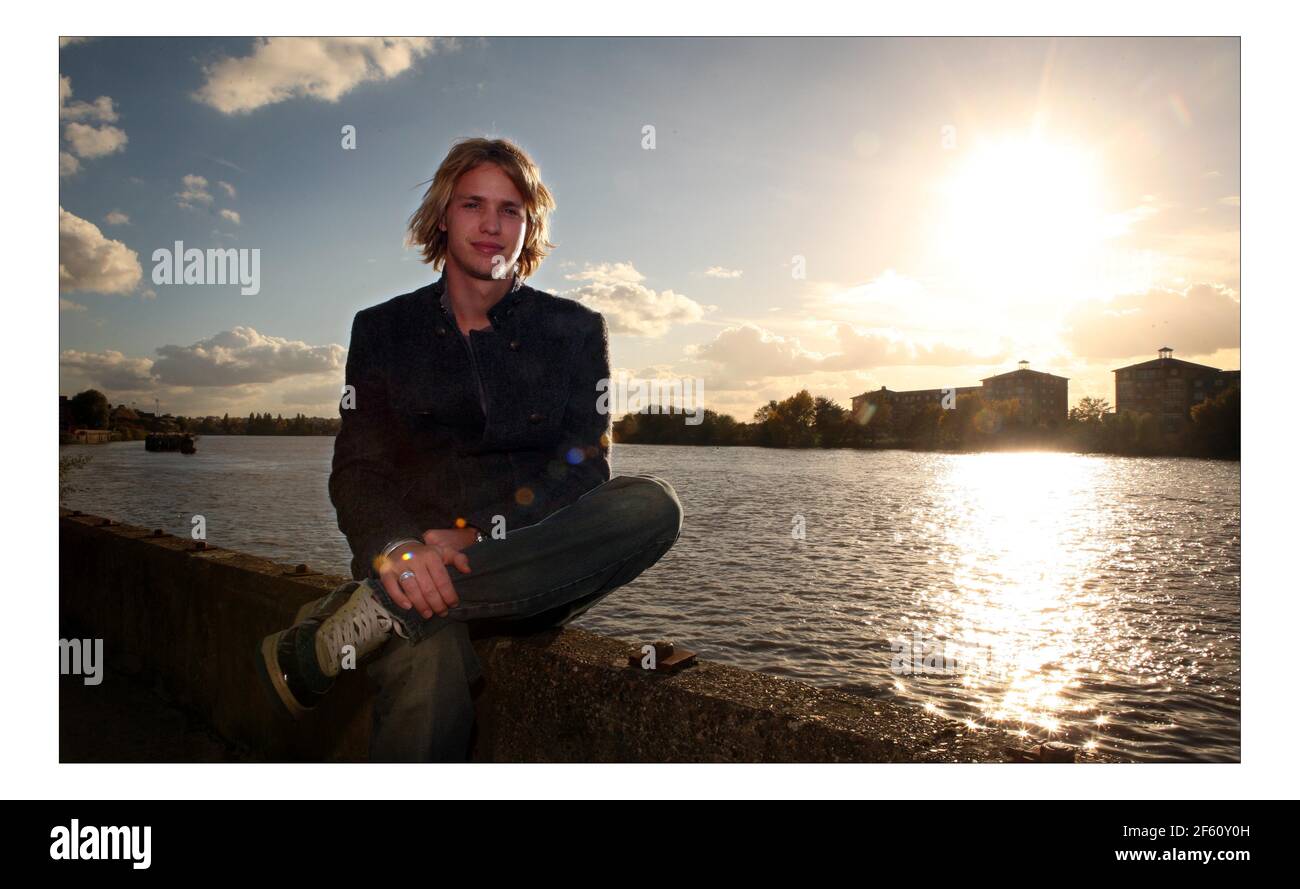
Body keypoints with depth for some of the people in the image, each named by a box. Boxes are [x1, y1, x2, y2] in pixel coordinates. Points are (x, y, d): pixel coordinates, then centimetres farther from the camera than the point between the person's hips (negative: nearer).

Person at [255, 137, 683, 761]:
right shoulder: (383, 330, 12)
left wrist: (476, 534, -17)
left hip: (533, 571, 3)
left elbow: (583, 469, -1)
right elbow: (356, 469, 3)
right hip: (416, 567, -3)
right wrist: (398, 551, -21)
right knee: (428, 695, -39)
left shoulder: (575, 330, 10)